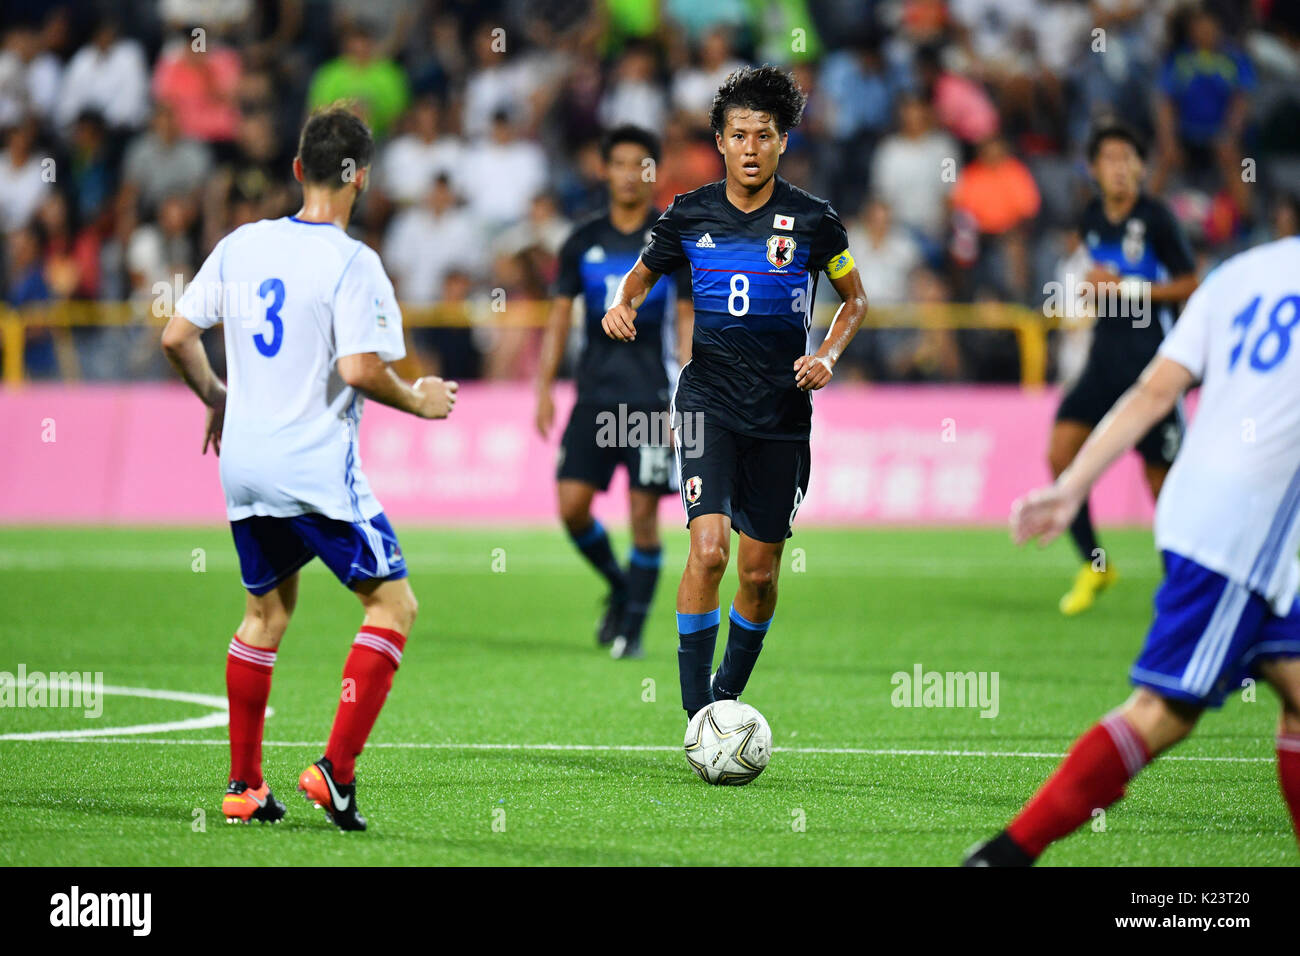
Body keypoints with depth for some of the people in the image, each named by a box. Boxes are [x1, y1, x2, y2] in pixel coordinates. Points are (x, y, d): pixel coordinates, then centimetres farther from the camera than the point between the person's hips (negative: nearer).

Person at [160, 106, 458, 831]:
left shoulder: (241, 245, 6)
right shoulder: (351, 263, -13)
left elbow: (177, 336, 8)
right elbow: (359, 369, -21)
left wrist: (217, 398, 24)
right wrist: (419, 401, -3)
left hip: (244, 465, 7)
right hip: (318, 471, -7)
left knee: (268, 609, 20)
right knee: (394, 604, 2)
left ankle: (246, 785, 19)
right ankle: (338, 767, -9)